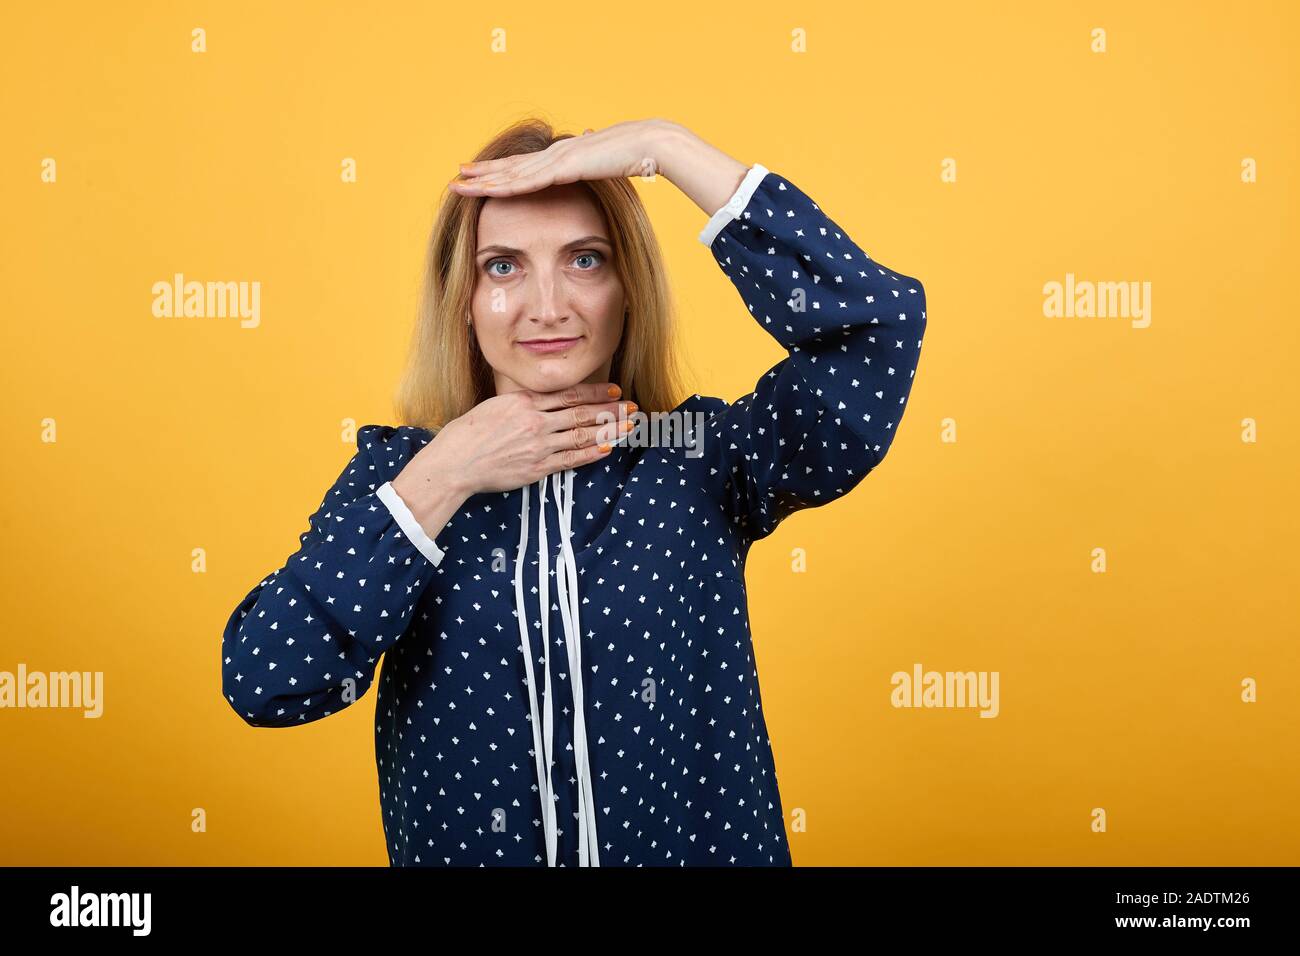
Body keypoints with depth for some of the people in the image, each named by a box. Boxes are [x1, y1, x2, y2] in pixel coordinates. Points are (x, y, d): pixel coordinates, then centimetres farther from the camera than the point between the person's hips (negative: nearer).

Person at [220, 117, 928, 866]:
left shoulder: (705, 456, -9)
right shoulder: (396, 468, -6)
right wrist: (440, 481, -20)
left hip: (700, 842, 0)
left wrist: (666, 146, -21)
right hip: (457, 845, 1)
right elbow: (262, 682, -17)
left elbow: (877, 322, -24)